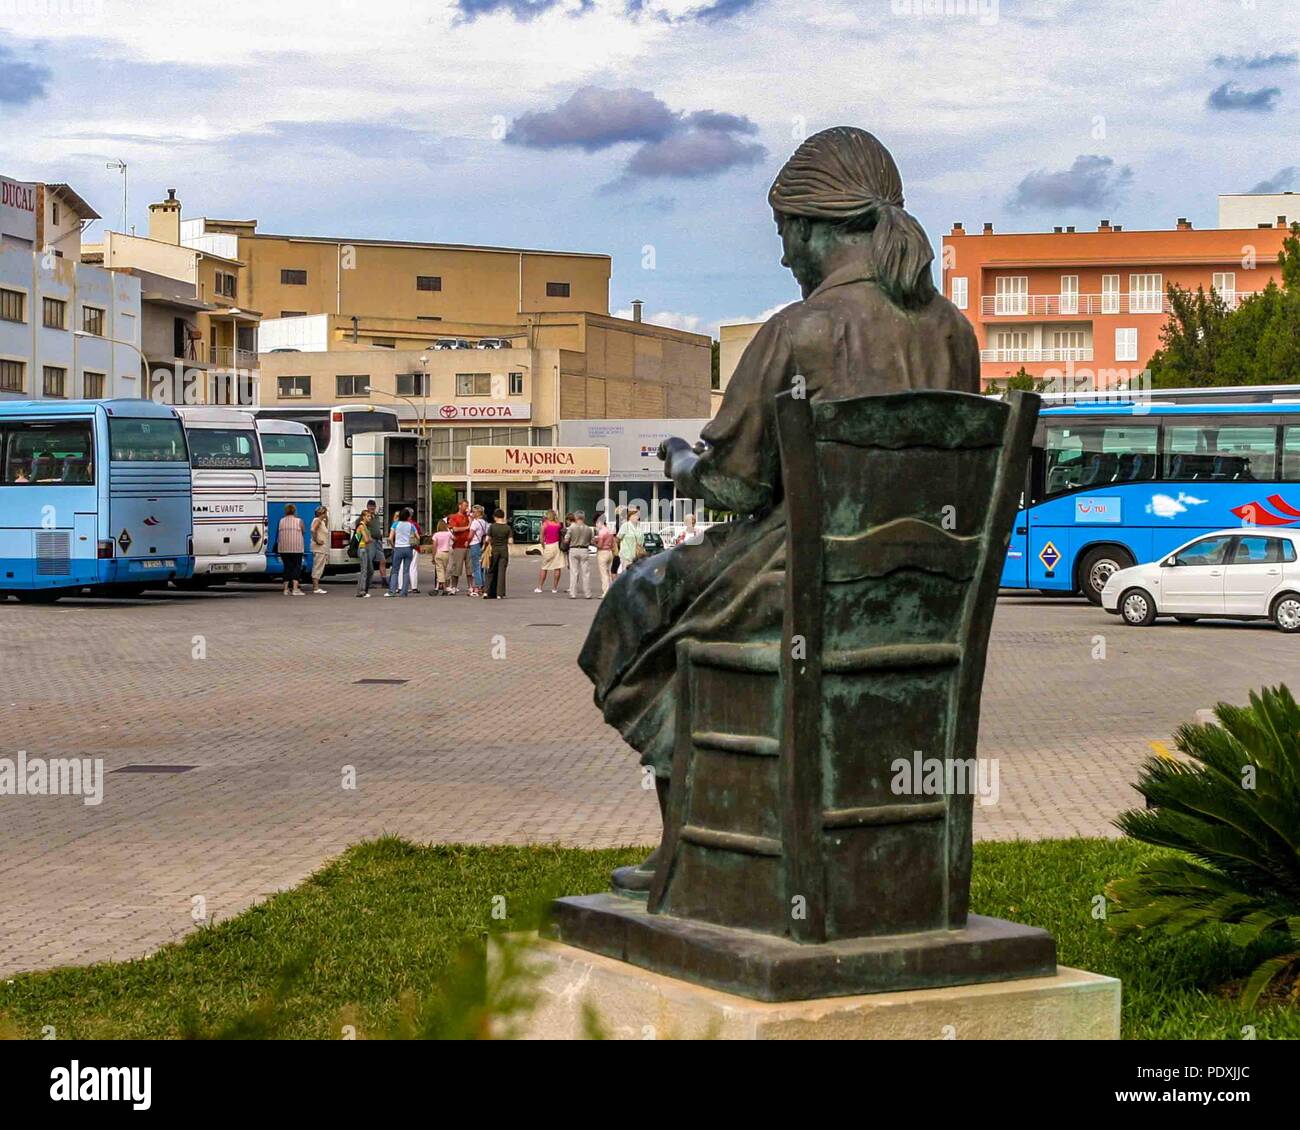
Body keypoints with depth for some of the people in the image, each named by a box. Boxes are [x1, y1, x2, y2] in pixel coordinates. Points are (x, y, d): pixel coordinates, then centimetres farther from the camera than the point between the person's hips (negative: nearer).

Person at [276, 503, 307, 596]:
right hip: (296, 548, -3)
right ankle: (295, 589, -11)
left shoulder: (281, 521, 6)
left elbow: (278, 535, 10)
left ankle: (286, 589, 7)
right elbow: (303, 533, 5)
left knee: (287, 567, 9)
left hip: (283, 549, 3)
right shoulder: (299, 521, -3)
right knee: (296, 567, 0)